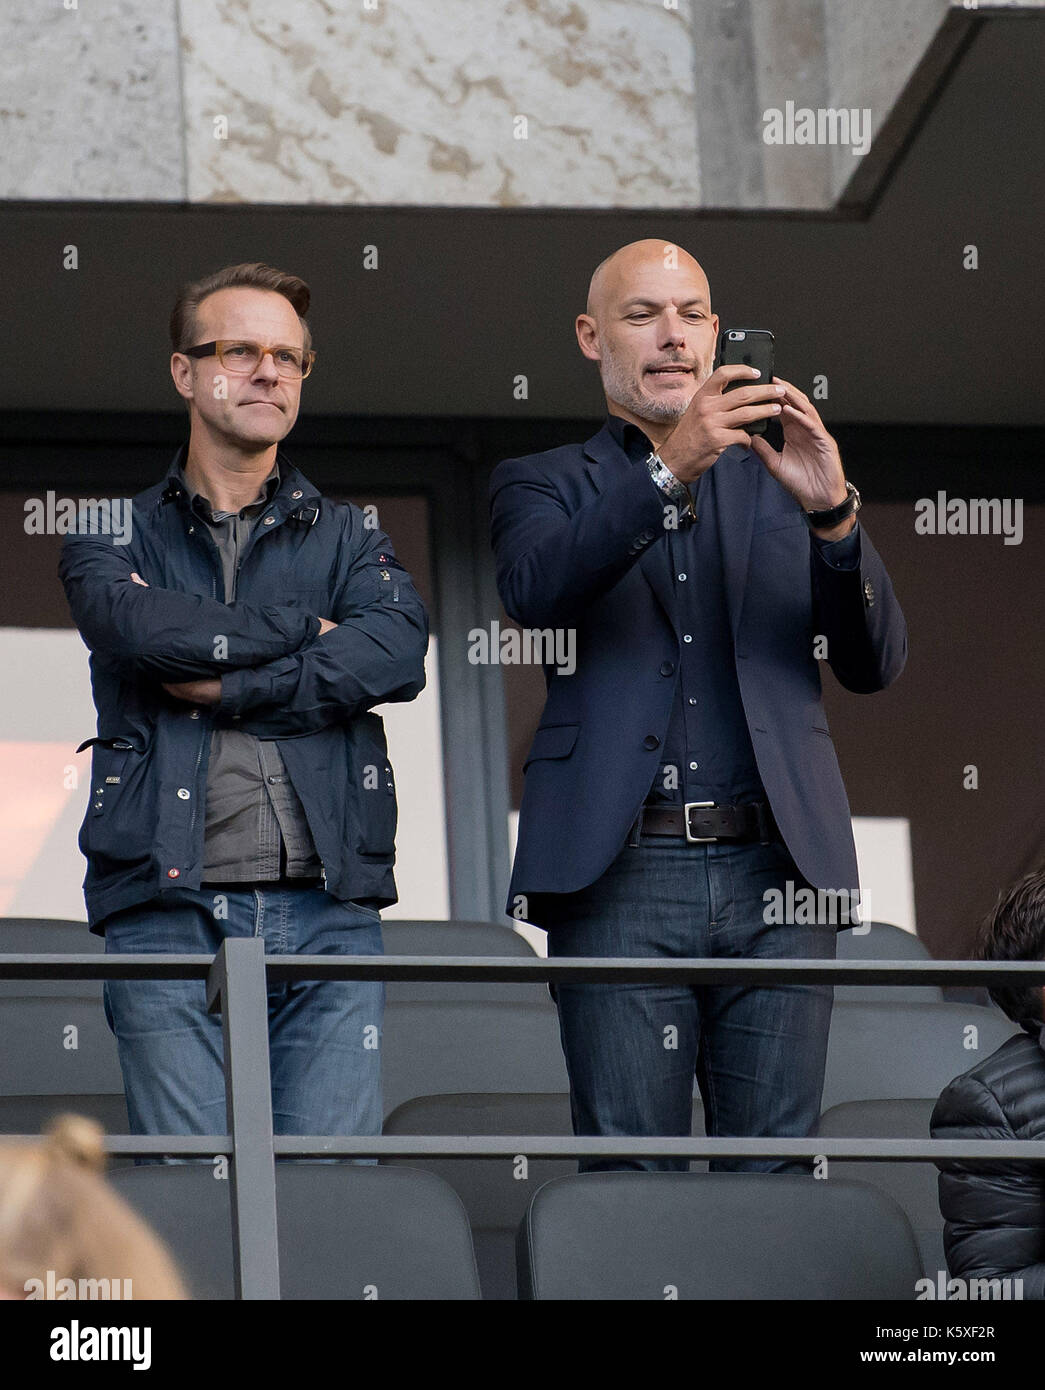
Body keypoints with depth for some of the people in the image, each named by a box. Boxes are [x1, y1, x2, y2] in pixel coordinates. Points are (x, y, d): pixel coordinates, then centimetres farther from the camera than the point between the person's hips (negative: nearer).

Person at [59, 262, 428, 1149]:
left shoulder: (349, 536, 19)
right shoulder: (115, 533, 15)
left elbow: (397, 653, -3)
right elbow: (139, 627, -9)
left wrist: (229, 687, -7)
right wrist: (306, 629, 0)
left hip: (330, 916, 1)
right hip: (169, 914, -1)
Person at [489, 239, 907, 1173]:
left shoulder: (777, 480, 18)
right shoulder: (543, 484, 13)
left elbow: (876, 665, 7)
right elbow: (535, 591, -11)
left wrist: (833, 514, -10)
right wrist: (669, 468, -22)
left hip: (779, 877, 2)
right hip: (622, 876, -2)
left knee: (776, 1178, 0)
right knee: (630, 1179, -4)